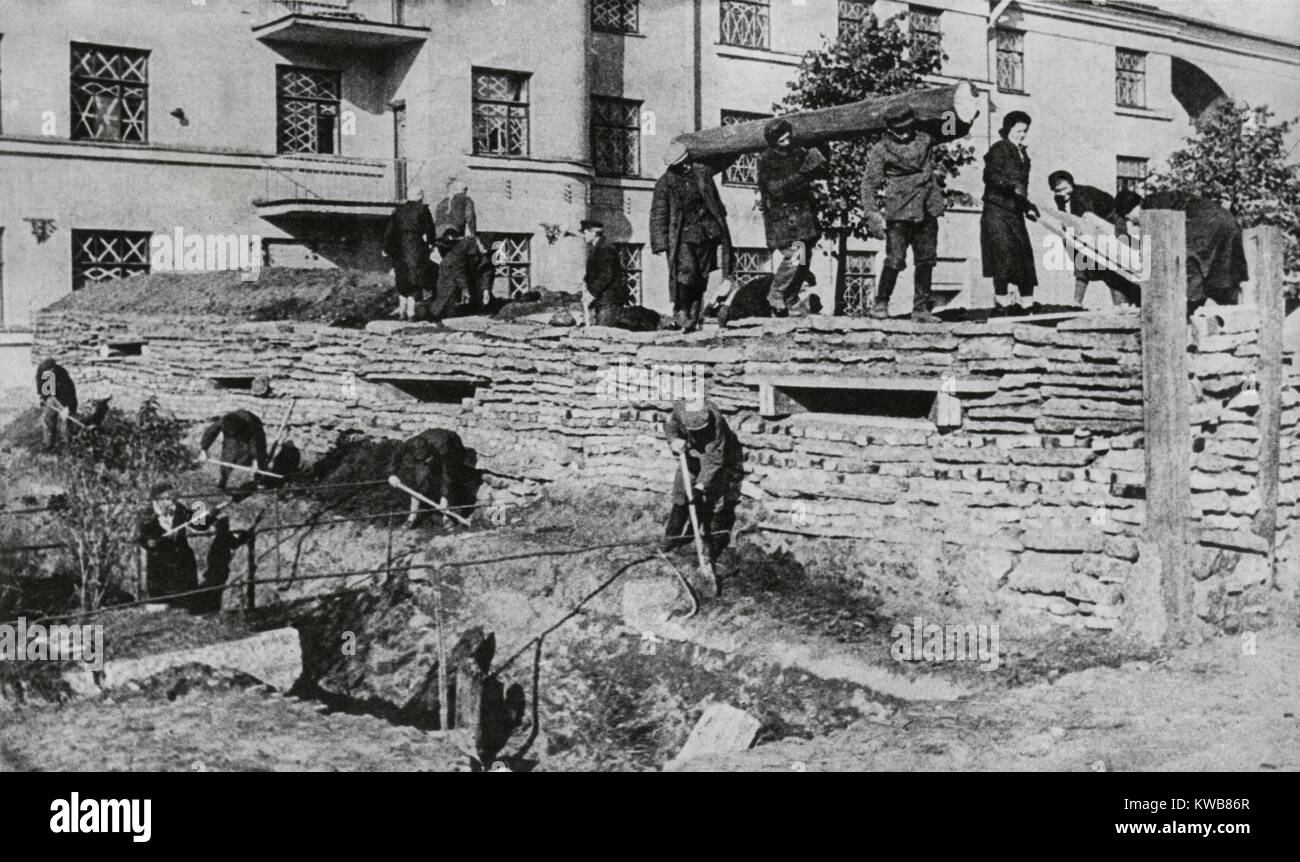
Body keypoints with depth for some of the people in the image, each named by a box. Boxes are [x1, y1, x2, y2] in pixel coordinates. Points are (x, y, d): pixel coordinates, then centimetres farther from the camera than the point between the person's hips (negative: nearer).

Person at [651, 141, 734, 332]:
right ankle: (680, 313, -2)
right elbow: (658, 215, -5)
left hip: (706, 233, 4)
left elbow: (715, 202, 16)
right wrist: (661, 243, -11)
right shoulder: (665, 183, -7)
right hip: (683, 235, -4)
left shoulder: (702, 173, 4)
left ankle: (694, 316, 14)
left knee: (701, 277, 5)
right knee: (686, 272, -15)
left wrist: (720, 228, 17)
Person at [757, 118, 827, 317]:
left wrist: (821, 163, -9)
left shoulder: (798, 153, 9)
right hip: (781, 217, -6)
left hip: (804, 214, 6)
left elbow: (820, 173, 15)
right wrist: (803, 173, -24)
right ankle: (776, 299, -4)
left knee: (803, 262, 6)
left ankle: (789, 301, 19)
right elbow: (776, 188, -20)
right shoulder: (766, 161, -8)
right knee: (794, 257, -19)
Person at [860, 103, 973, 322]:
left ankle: (921, 308, 14)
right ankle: (880, 304, 7)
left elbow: (957, 131, 19)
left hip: (927, 211, 5)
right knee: (895, 260, -9)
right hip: (899, 212, -5)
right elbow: (869, 183, -6)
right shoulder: (880, 150, -2)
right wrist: (872, 214, -17)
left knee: (926, 260, 6)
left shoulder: (924, 137, 9)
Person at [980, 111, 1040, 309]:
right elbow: (990, 176, -18)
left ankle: (1028, 298, 5)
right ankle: (1001, 293, -3)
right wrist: (1013, 186, -28)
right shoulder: (998, 150, -6)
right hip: (996, 209, -7)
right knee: (1004, 248, -14)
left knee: (1024, 250, 2)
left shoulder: (1023, 154, 19)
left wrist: (1027, 206, 22)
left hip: (1015, 210, 7)